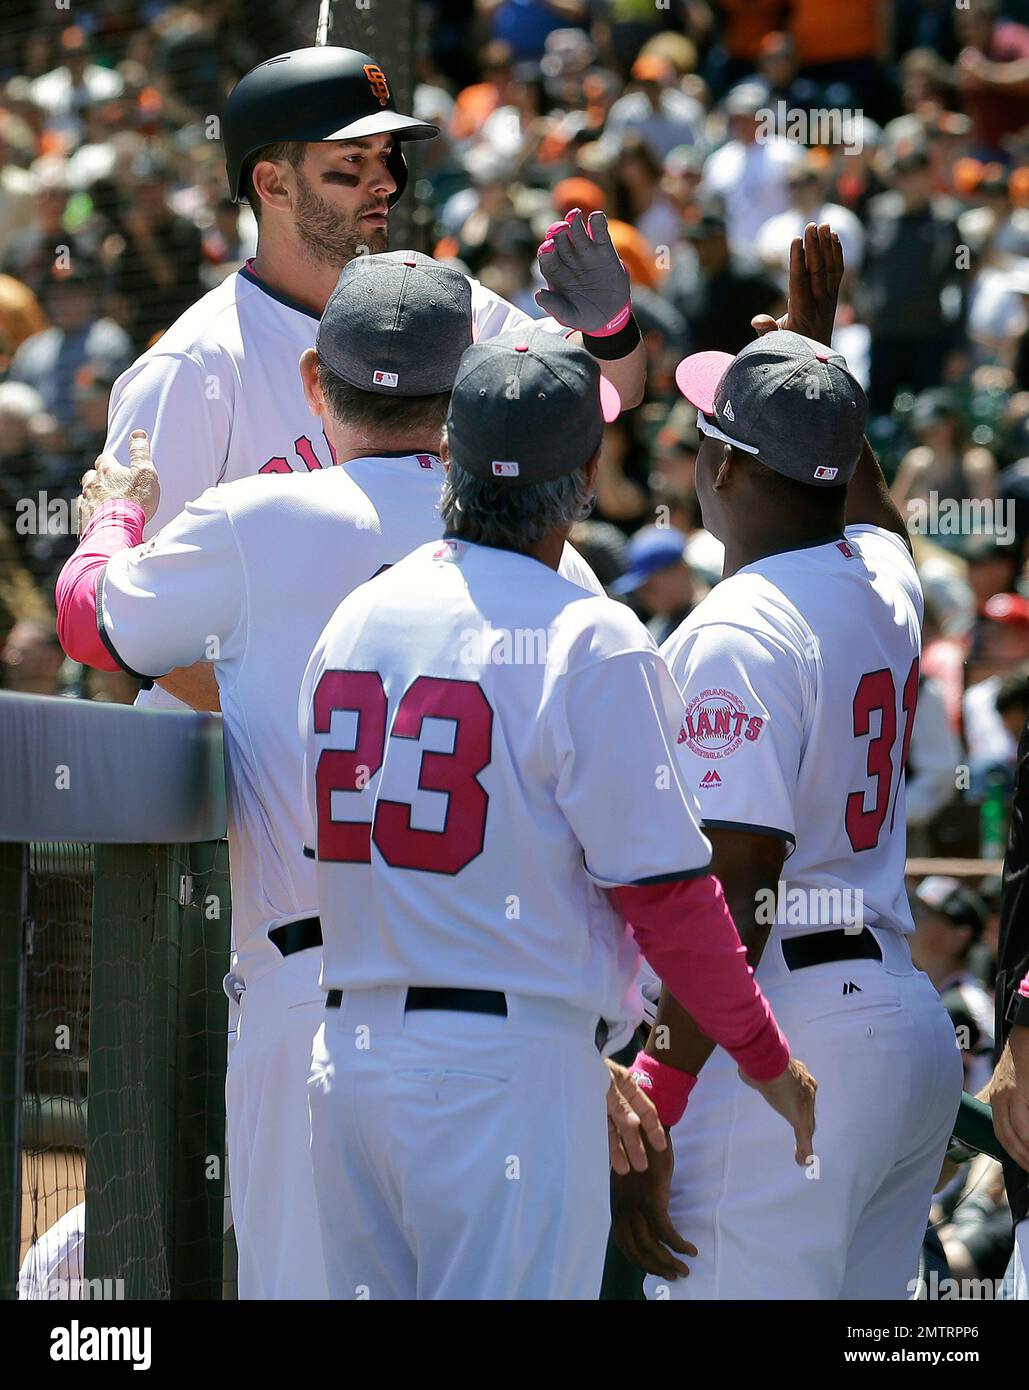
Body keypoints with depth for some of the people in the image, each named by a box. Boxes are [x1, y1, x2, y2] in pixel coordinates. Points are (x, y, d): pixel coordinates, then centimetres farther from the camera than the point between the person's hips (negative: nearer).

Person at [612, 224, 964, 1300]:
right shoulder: (885, 591, 11)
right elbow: (866, 508, 41)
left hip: (781, 1048, -9)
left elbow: (730, 892, -19)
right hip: (912, 1032, 9)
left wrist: (652, 1113, -19)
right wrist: (813, 350, 48)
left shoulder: (733, 635, -13)